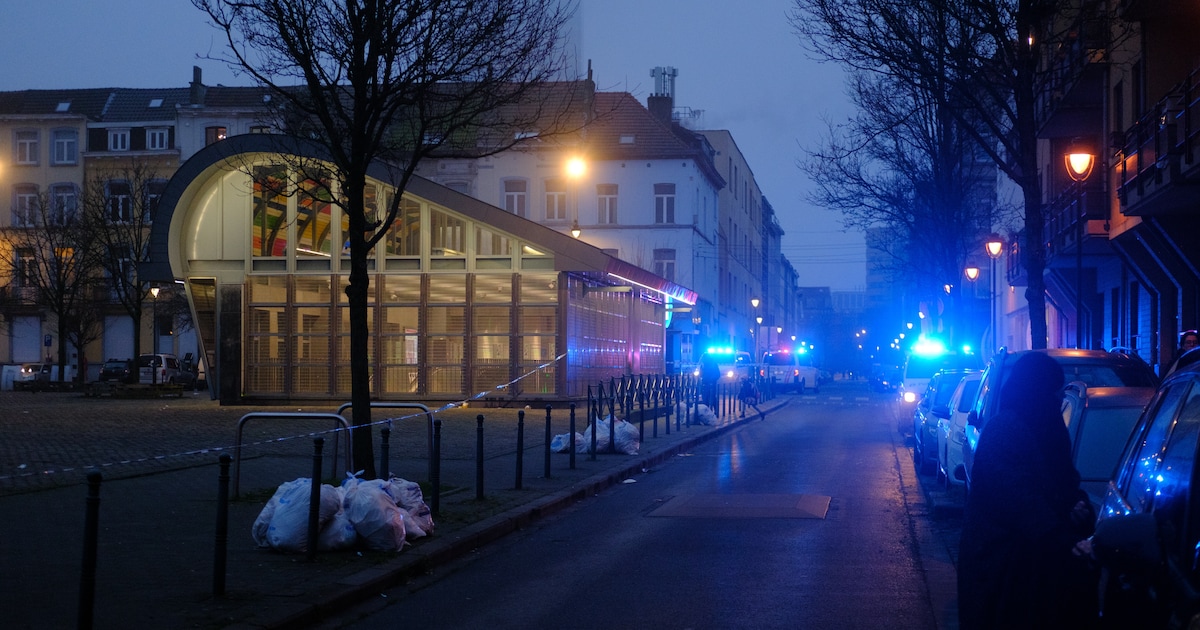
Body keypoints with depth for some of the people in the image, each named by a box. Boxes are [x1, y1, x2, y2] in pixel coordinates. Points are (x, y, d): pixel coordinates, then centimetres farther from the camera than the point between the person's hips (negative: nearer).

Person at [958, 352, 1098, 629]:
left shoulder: (1043, 427, 10)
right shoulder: (1003, 432, -19)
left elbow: (1062, 481, 18)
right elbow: (1021, 500, -27)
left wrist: (1078, 505, -5)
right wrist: (1066, 541, -33)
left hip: (1035, 554, 9)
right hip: (1002, 559, -8)